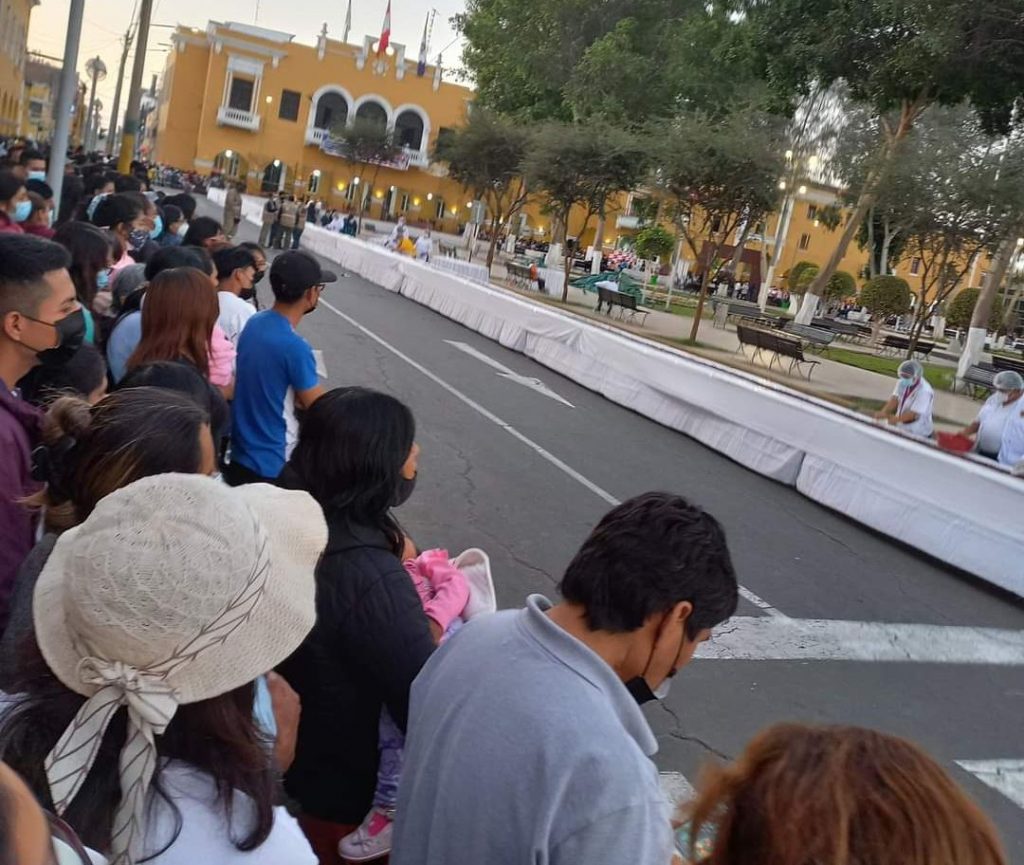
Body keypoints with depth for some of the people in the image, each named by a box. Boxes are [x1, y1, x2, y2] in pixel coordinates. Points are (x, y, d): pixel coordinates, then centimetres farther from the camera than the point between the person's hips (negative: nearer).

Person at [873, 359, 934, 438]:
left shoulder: (924, 391, -25)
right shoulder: (902, 382, -2)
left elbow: (914, 414, -32)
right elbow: (895, 399, -13)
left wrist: (897, 419, -48)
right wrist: (883, 412, -32)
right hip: (901, 429, 7)